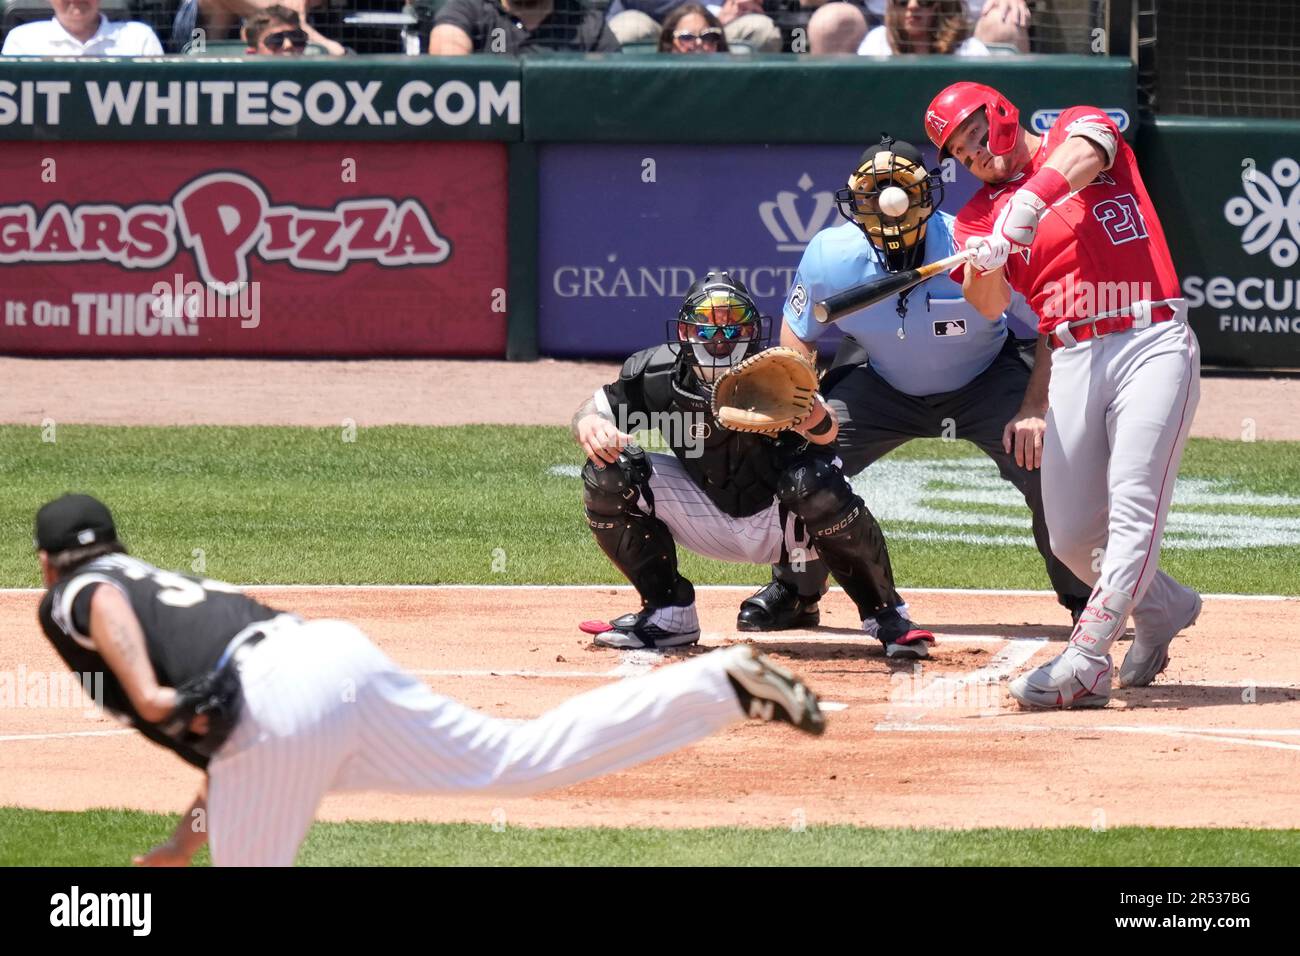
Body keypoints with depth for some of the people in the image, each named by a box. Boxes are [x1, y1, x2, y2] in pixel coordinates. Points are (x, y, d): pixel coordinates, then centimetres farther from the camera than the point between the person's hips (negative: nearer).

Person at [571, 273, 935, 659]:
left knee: (813, 481, -37)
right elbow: (592, 410, -6)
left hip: (783, 522, -4)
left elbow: (826, 431, -46)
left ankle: (886, 616, -18)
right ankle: (668, 615, 3)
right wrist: (590, 424, -31)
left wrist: (811, 415, -71)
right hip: (711, 522, 4)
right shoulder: (657, 374, -18)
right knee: (608, 473, -13)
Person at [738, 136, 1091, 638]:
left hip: (984, 383, -2)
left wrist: (1035, 409, -28)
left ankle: (1085, 601, 2)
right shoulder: (830, 257, -24)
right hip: (879, 384, 2)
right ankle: (794, 593, 15)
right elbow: (798, 337, -5)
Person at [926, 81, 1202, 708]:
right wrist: (984, 264, -24)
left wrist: (1030, 200, -35)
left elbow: (1079, 157, -18)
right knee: (1072, 539, 3)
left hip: (1154, 343, -5)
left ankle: (1084, 665, -26)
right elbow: (989, 306, -3)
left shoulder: (1081, 126, 7)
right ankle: (1163, 608, 30)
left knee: (1133, 508, -17)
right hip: (1074, 362, 5)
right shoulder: (980, 214, 14)